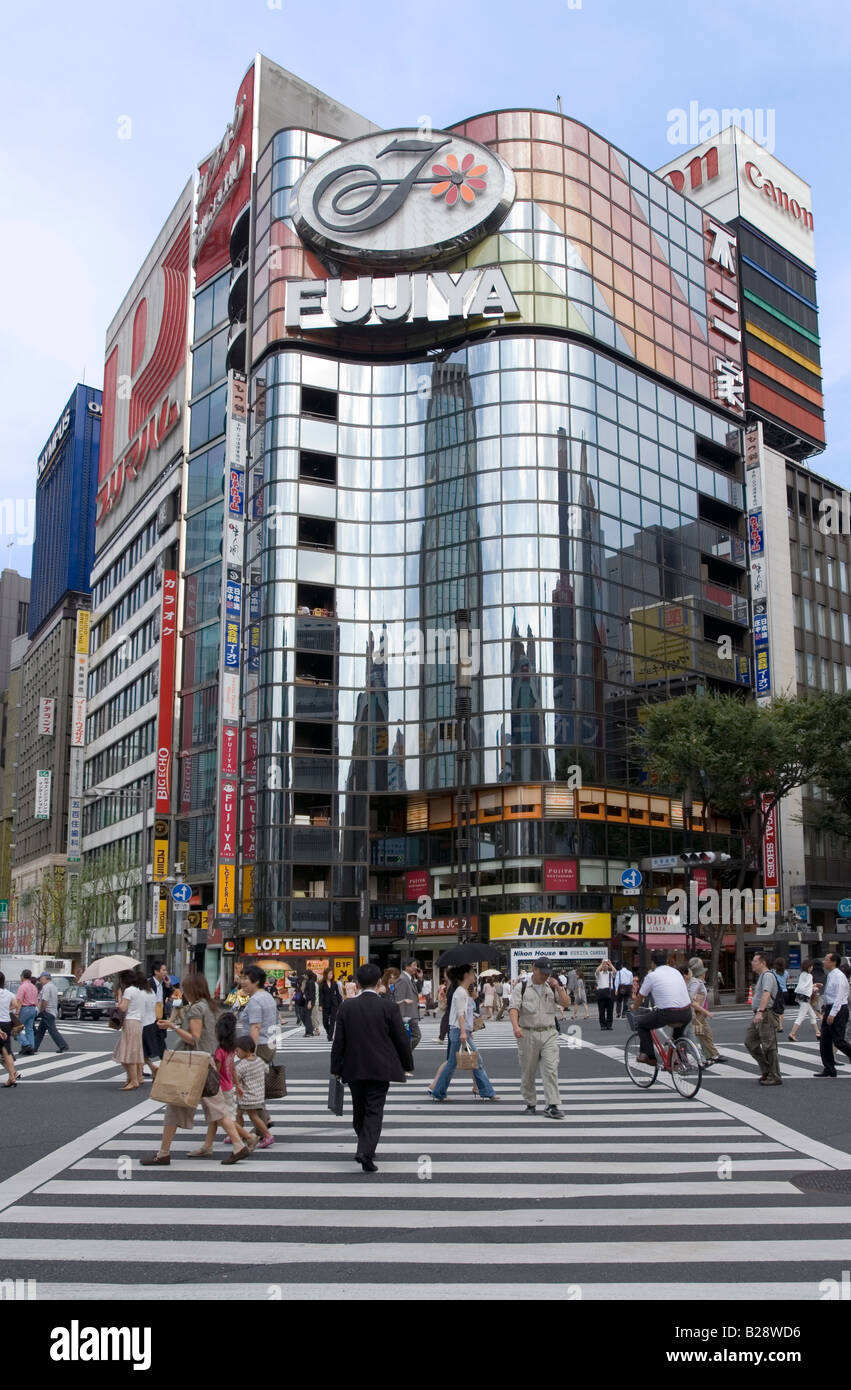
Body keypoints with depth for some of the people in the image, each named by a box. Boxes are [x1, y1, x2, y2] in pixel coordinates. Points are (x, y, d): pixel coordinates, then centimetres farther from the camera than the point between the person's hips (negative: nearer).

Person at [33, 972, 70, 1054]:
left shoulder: (46, 987, -14)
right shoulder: (54, 987, 18)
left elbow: (44, 1001, -23)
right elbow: (56, 1001, 22)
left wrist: (41, 1011, -13)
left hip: (47, 1012, -10)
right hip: (53, 1011, 10)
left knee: (53, 1031, -9)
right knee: (40, 1031, 15)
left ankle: (64, 1047, -11)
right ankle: (34, 1047, 19)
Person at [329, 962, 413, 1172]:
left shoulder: (347, 1007, -1)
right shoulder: (388, 1006, -6)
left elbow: (338, 1041, 1)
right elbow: (401, 1039, -3)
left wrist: (336, 1069, 8)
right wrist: (407, 1065, 9)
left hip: (353, 1068, 2)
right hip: (380, 1068, -2)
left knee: (359, 1111, 16)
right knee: (374, 1111, 0)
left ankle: (365, 1148, 27)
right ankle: (366, 1151, -13)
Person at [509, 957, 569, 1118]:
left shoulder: (552, 987, 11)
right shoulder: (521, 987, 0)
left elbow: (566, 1004, 5)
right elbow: (513, 1008, -11)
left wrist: (558, 988, -8)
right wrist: (515, 1026, -28)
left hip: (549, 1034, 2)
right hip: (527, 1034, -2)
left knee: (551, 1070, -9)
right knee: (528, 1072, 7)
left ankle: (552, 1106, -9)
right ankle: (530, 1104, 22)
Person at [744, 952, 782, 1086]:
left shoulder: (767, 975, -13)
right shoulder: (761, 976, 20)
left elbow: (766, 995, -27)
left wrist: (760, 1012, -37)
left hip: (766, 1015, -11)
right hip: (759, 1015, 11)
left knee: (769, 1046, -5)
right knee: (750, 1042, 10)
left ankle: (775, 1077, 2)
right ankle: (766, 1070, 17)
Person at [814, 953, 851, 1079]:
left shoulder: (838, 976, -15)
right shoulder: (830, 976, 14)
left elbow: (838, 997, -21)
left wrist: (832, 1014, -25)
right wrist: (825, 1011, 19)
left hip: (838, 1010, -10)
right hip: (830, 1009, 10)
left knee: (838, 1041, -9)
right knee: (824, 1041, 7)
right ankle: (829, 1069, 12)